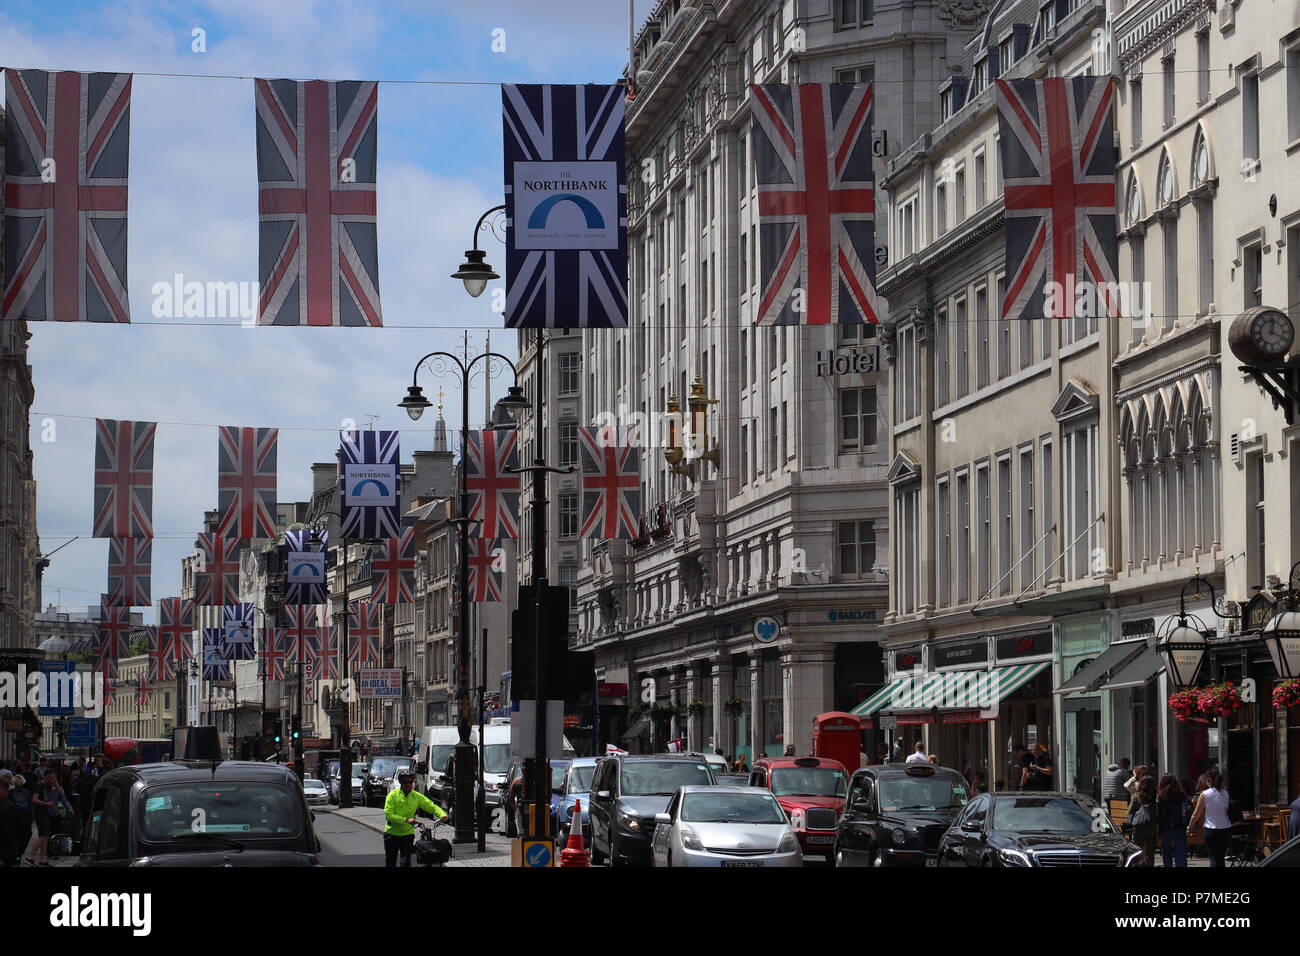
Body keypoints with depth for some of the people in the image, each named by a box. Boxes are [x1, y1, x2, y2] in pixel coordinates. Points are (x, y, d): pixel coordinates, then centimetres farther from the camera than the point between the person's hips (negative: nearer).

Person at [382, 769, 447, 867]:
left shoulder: (417, 796, 1)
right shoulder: (392, 795, -8)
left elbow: (432, 807, 0)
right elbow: (388, 815, -18)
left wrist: (442, 815, -22)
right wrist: (406, 819, -30)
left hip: (407, 834, 1)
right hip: (392, 833, -1)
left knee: (406, 862, -10)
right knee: (390, 863, 7)